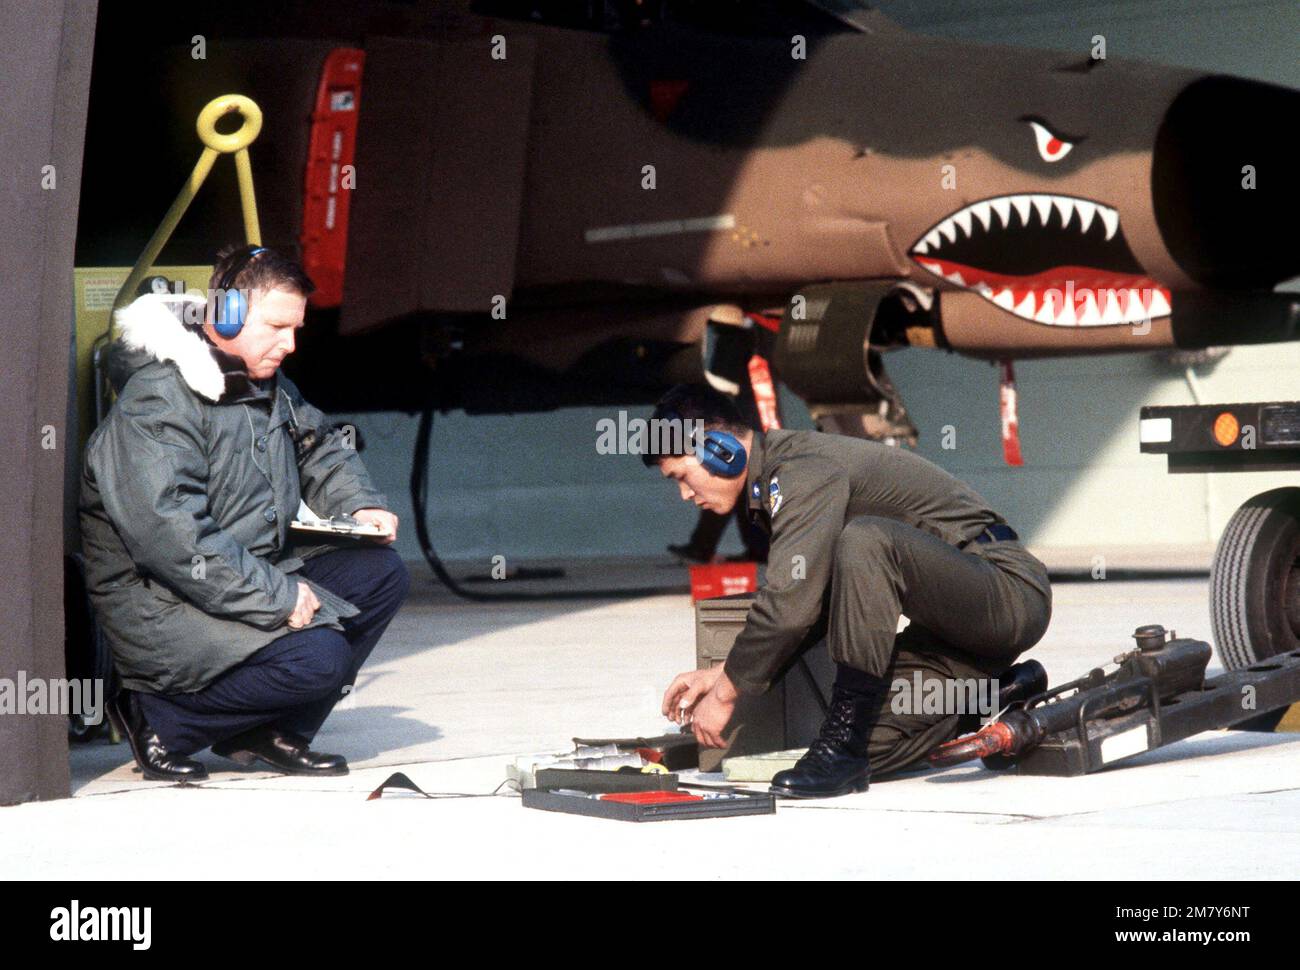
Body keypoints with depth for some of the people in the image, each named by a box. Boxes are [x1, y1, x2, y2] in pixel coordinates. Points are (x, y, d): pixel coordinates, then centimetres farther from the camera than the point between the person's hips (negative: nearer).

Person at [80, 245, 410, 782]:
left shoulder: (268, 386, 11)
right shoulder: (157, 403, -20)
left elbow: (321, 446, 30)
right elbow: (173, 540, -28)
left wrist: (360, 505, 8)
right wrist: (277, 598, -27)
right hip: (162, 607, -10)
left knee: (383, 574, -2)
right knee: (317, 658, -26)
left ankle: (273, 731, 2)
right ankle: (159, 721, -9)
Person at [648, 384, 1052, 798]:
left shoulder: (805, 470, -17)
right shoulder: (781, 475, 14)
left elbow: (789, 606, -25)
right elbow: (814, 607, 21)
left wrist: (725, 692, -13)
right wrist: (721, 674, 13)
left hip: (1012, 592, -9)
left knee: (865, 540, -32)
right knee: (872, 741, -6)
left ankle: (844, 745, -27)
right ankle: (1005, 695, 13)